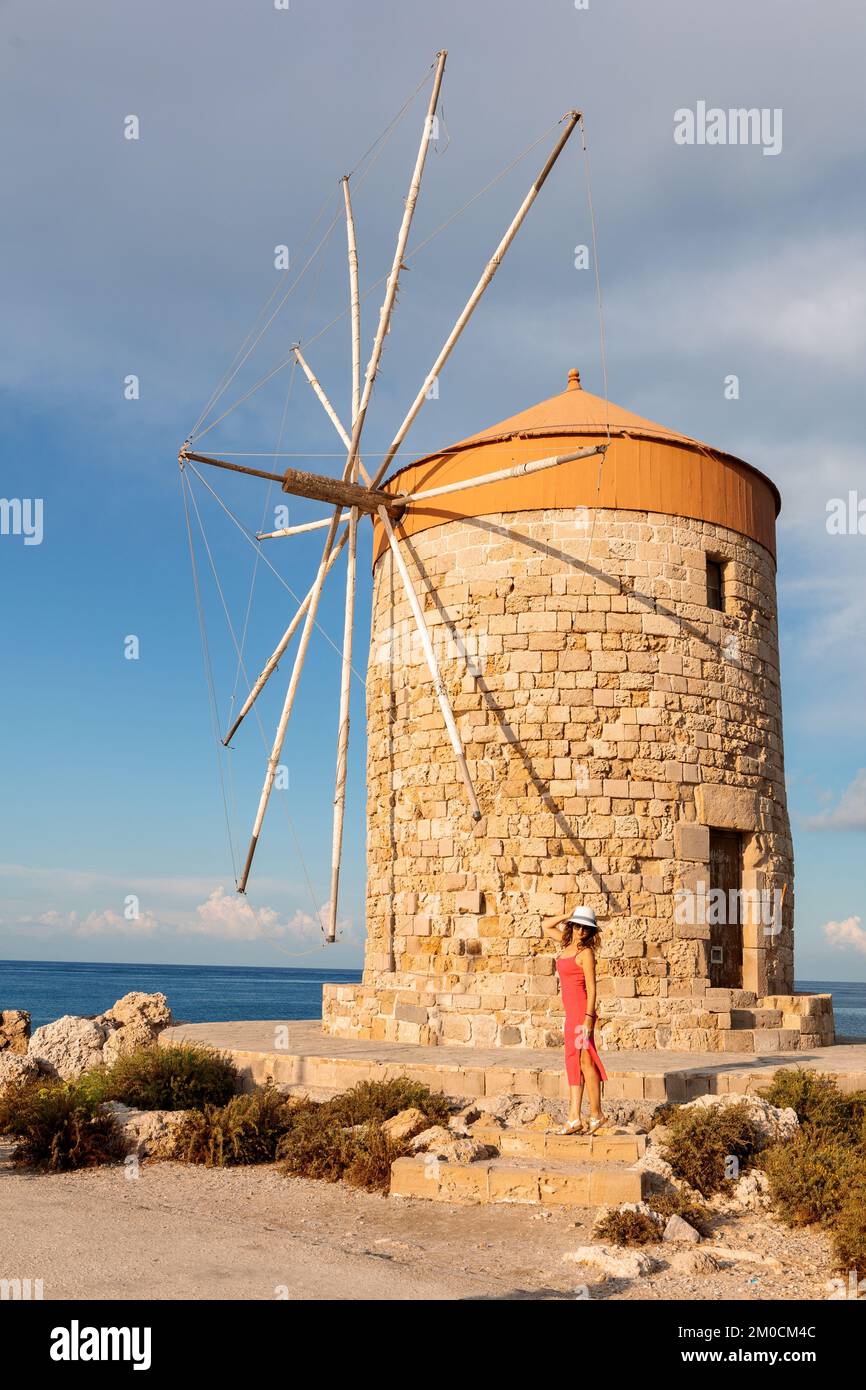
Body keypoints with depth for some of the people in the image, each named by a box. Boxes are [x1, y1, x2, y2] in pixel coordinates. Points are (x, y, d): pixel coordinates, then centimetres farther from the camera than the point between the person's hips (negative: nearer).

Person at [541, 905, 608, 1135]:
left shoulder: (585, 952, -8)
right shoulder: (567, 944, 13)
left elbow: (591, 987, -12)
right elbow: (545, 926, 28)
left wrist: (588, 1017, -19)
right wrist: (568, 916, 14)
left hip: (582, 1011, -8)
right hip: (571, 1012, 8)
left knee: (584, 1061, -6)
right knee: (574, 1062, 6)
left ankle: (596, 1114, 0)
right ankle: (574, 1117, 6)